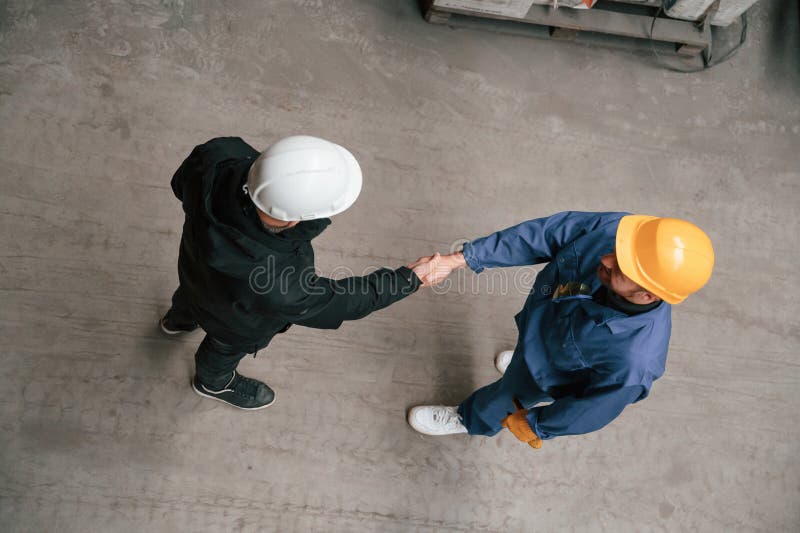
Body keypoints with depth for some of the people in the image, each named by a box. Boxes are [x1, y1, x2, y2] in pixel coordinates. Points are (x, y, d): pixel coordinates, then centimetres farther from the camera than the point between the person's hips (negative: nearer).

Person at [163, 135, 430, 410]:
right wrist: (410, 280, -20)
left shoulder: (217, 154, -39)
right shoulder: (268, 288, -50)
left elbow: (181, 184, -13)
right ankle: (214, 382, 67)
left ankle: (179, 319, 76)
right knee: (229, 345, 32)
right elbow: (333, 301, -29)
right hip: (237, 320, -4)